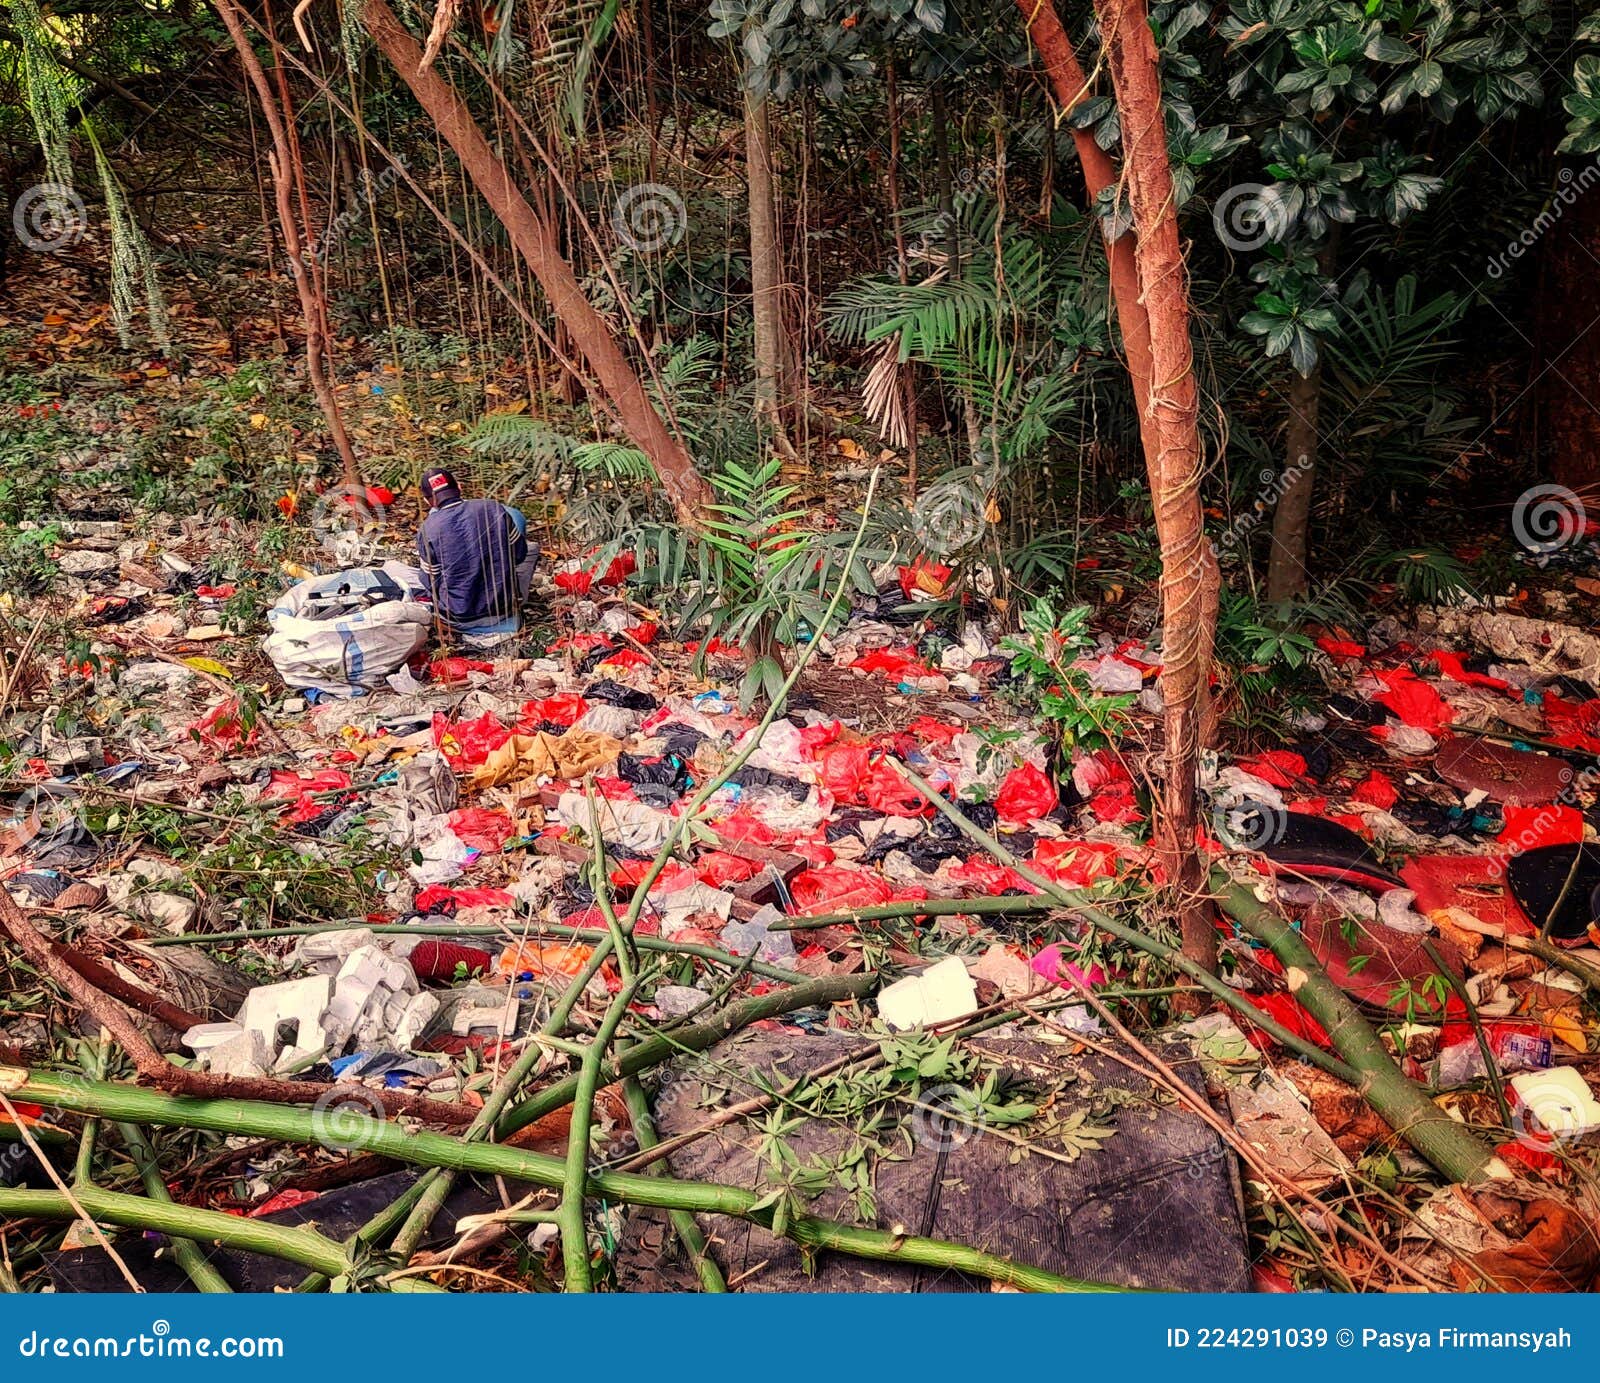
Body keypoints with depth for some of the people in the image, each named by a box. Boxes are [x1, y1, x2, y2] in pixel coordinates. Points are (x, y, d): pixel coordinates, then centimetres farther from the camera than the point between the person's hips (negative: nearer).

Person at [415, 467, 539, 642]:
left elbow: (432, 584, -2)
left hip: (459, 620, -1)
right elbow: (520, 553, 5)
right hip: (504, 607, 1)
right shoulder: (495, 509, -7)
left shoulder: (427, 530, -11)